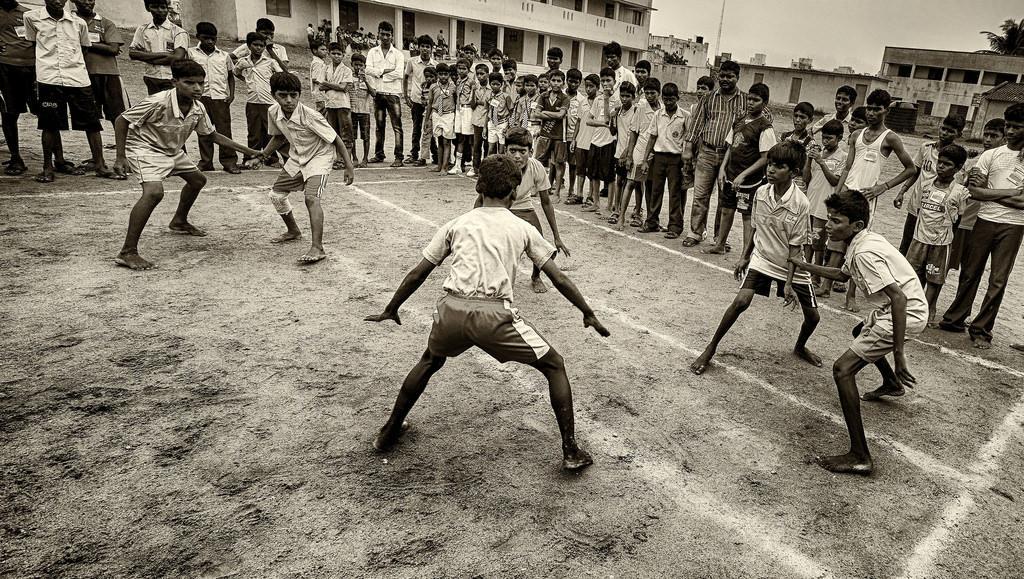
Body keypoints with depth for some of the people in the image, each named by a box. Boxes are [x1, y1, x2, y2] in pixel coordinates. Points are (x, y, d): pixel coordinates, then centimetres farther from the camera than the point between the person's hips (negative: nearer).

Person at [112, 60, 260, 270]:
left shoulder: (198, 109, -9)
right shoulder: (158, 103, -30)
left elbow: (213, 135, 8)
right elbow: (121, 121, -20)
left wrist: (247, 151, 4)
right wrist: (120, 157, -22)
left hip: (173, 151, 9)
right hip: (145, 148, -8)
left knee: (198, 179, 22)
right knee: (154, 192, -30)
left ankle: (179, 222, 48)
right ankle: (127, 253, -26)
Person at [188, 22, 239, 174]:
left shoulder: (224, 56, 10)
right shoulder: (191, 53, 7)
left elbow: (230, 76, 15)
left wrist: (231, 94, 6)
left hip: (220, 97, -1)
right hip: (200, 97, 1)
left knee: (224, 130, -4)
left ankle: (229, 162, 1)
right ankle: (205, 162, 12)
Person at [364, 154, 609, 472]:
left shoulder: (456, 224, 19)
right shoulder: (522, 228, 15)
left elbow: (416, 275, 21)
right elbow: (559, 279, 14)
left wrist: (390, 310, 33)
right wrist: (589, 314, 25)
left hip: (452, 309, 3)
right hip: (495, 314, -3)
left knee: (430, 362, 34)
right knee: (555, 365, 17)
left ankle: (389, 433, 43)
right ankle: (571, 452, 14)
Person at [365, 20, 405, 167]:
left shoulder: (398, 54, 3)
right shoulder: (372, 52, 10)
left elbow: (399, 74, -11)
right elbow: (368, 70, -4)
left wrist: (379, 73, -7)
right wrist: (386, 70, -12)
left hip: (393, 93, -3)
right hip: (378, 93, 3)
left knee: (397, 126, -7)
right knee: (379, 126, 11)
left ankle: (398, 157, -8)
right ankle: (379, 155, 19)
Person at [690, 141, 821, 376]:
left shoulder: (801, 204, -21)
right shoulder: (761, 193, -8)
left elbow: (795, 247, -17)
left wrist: (788, 283, -20)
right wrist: (744, 257, 9)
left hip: (791, 266, -1)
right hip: (761, 259, 1)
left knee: (812, 316, 4)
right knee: (741, 301, -20)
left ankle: (800, 347, 38)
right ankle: (711, 349, -6)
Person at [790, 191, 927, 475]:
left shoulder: (864, 253, -24)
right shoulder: (864, 241, 7)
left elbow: (898, 296, -31)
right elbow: (843, 275, 26)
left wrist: (898, 353, -31)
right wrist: (805, 266, 21)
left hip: (906, 314, -11)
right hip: (908, 309, 11)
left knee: (843, 369, -16)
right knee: (861, 332, 38)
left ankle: (859, 457, -17)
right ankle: (891, 384, 63)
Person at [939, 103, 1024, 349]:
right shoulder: (991, 155, 5)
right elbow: (975, 192, -3)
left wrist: (989, 192, -13)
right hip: (986, 221, 1)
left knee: (998, 281, 2)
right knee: (970, 273, 8)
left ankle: (981, 329, 10)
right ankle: (955, 318, 20)